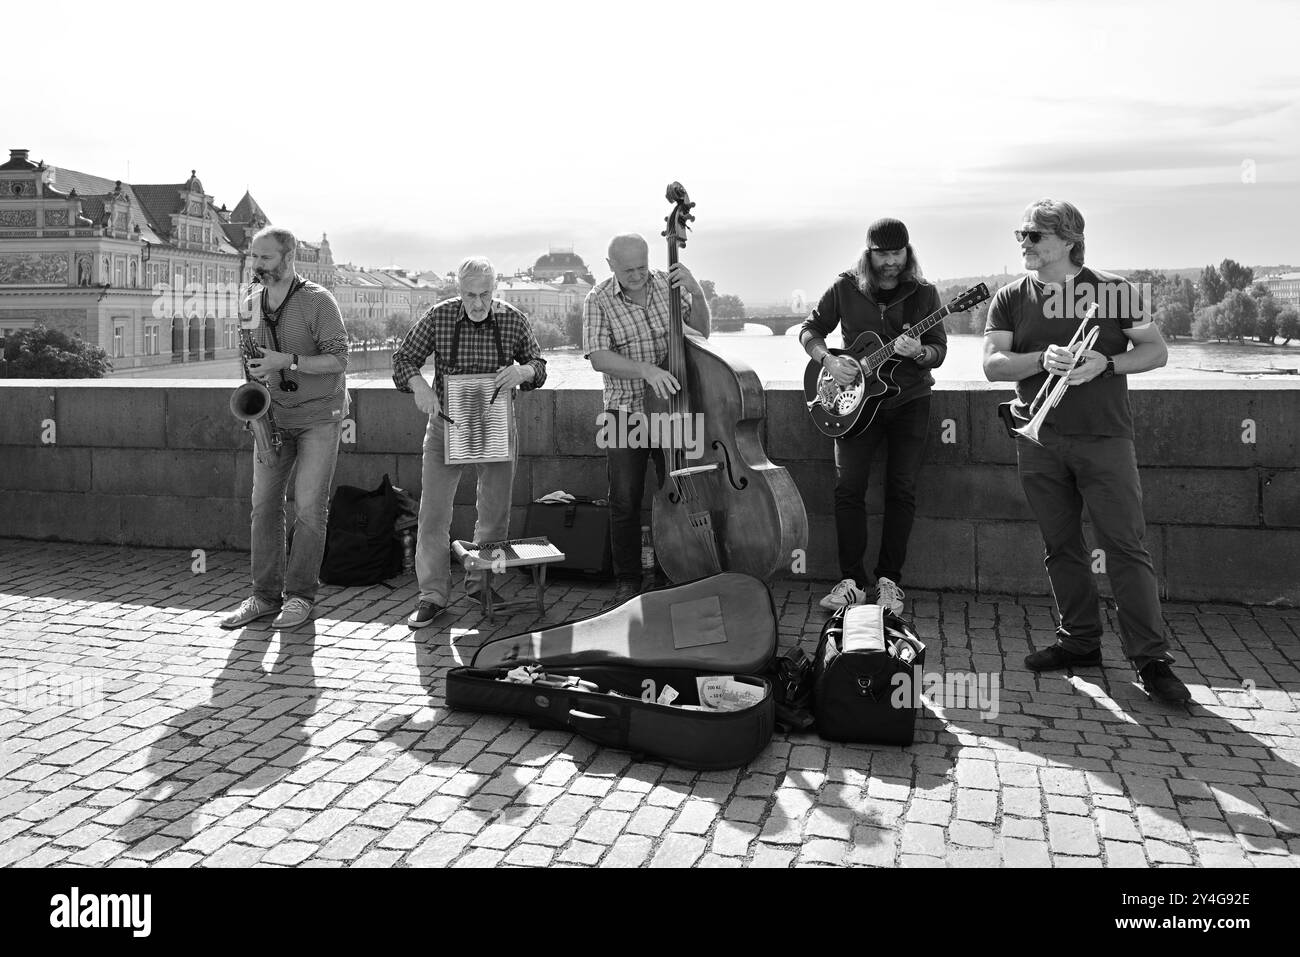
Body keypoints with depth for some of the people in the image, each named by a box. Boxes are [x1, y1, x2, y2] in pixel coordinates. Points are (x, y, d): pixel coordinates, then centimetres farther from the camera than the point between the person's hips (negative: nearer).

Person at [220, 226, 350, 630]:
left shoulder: (317, 301, -12)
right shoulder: (254, 302, 8)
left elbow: (338, 358, -15)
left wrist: (287, 361, -24)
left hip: (318, 415, -6)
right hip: (274, 415, 6)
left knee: (308, 507, -6)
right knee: (264, 503, 2)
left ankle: (300, 595, 5)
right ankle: (265, 595, 9)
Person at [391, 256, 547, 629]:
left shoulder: (514, 320, -6)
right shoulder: (438, 317, -8)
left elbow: (538, 366, 5)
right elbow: (403, 358, -2)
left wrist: (524, 371, -19)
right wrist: (418, 384, -23)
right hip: (446, 424, -1)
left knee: (495, 513, 9)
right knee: (433, 512, -4)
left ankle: (481, 584, 28)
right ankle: (432, 594, 7)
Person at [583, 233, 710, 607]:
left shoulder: (667, 284, 0)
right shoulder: (599, 301, -8)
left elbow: (700, 331, 2)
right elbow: (598, 357, -18)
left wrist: (697, 292, -16)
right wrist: (645, 370, -32)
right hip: (626, 412, -2)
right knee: (625, 500, 1)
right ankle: (628, 580, 16)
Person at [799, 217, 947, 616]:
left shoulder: (923, 293, 1)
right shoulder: (845, 288, 0)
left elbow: (940, 350, 0)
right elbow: (810, 329, 7)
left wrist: (919, 352, -23)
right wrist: (829, 361, -12)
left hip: (909, 400, 0)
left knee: (902, 490, -3)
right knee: (848, 487, -8)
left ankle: (888, 579, 8)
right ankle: (852, 580, 1)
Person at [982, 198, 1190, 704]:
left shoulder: (1113, 290, 1)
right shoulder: (1010, 298, 7)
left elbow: (1156, 350, 3)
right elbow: (992, 364, -2)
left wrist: (1105, 364, -15)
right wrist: (1044, 359, -20)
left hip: (1104, 436, -3)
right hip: (1038, 438, 3)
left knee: (1126, 545, -5)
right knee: (1061, 545, 9)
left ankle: (1150, 657, 1)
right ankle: (1079, 641, 22)